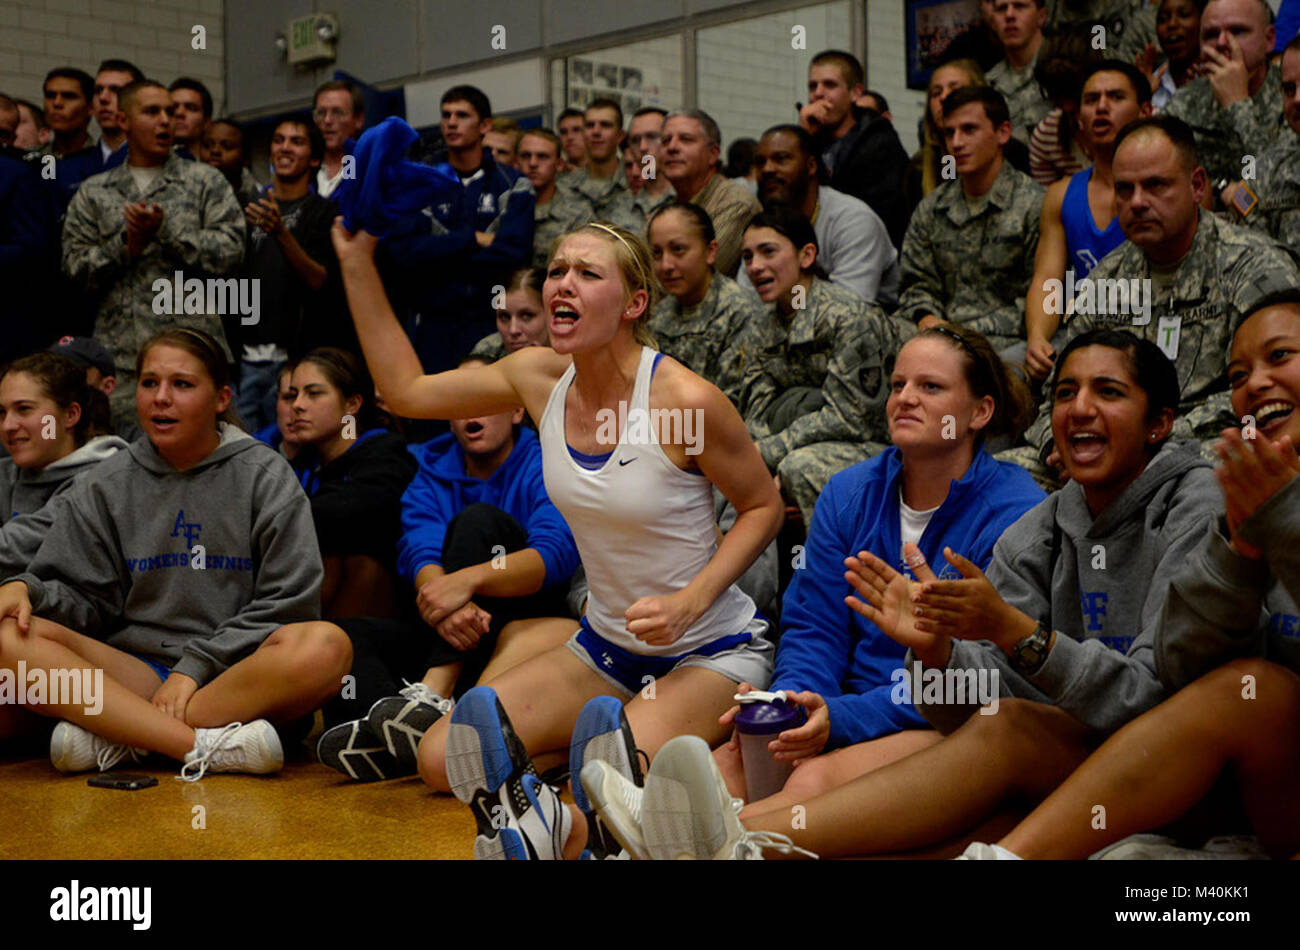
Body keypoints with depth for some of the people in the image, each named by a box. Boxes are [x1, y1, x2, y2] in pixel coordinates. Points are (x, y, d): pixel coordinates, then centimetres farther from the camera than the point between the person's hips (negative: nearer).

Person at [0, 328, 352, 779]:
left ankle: (116, 738, -29)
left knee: (326, 645, -34)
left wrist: (196, 666, -10)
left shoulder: (266, 476, 4)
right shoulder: (105, 487, 12)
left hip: (236, 677, -2)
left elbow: (286, 604, -2)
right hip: (134, 671, 2)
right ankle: (205, 746, -35)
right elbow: (79, 595, 8)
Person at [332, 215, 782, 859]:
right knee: (440, 760, -6)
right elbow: (405, 389, 5)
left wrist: (689, 602, -21)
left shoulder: (686, 401, -21)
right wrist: (357, 263, 1)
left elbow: (763, 505, -8)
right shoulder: (541, 378, -5)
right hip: (606, 645, 6)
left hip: (711, 651, -6)